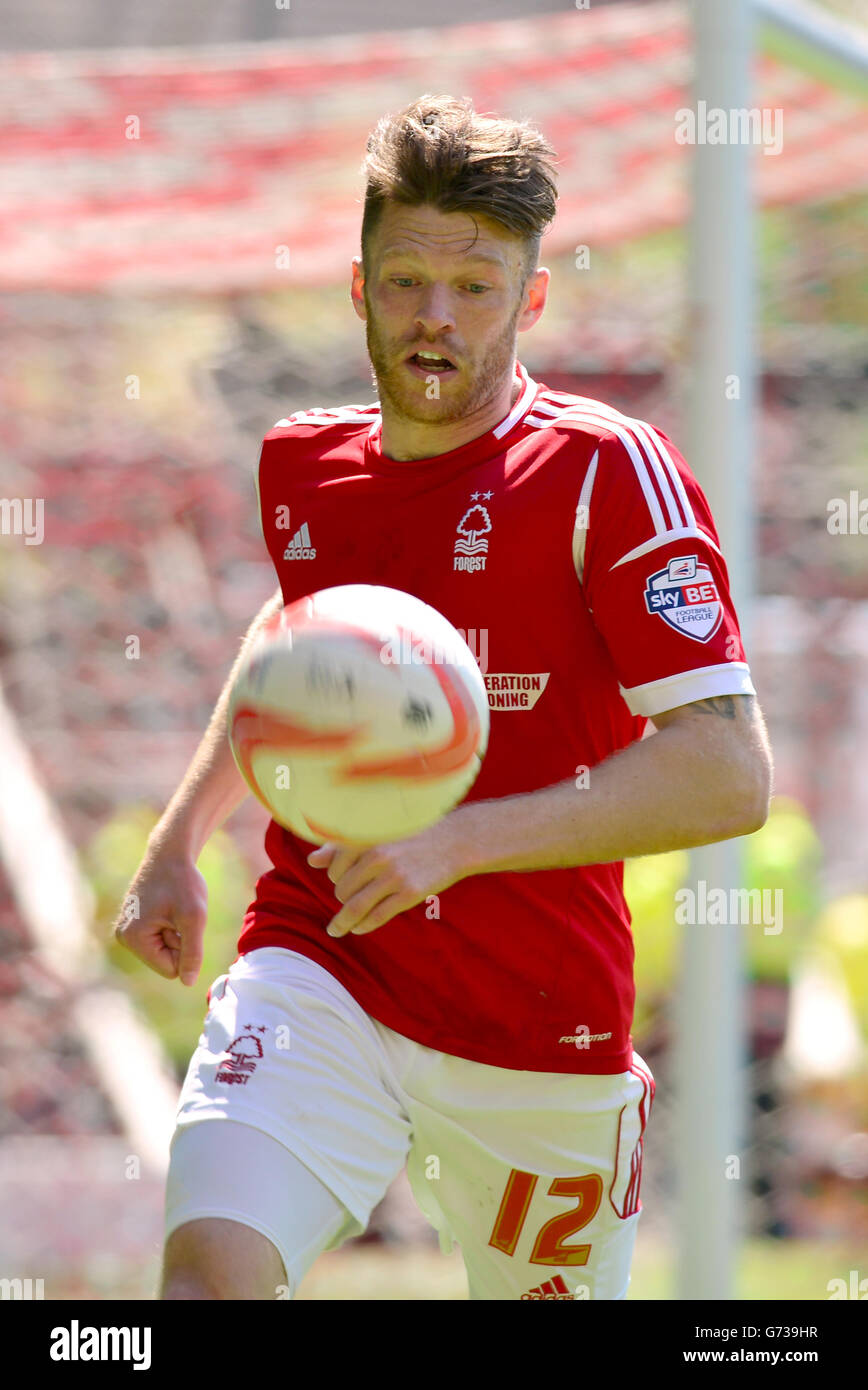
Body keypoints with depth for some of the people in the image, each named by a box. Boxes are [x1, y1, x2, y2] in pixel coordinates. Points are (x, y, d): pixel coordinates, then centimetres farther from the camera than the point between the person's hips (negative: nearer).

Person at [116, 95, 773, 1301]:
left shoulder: (607, 469, -10)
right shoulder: (301, 467, 8)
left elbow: (730, 774, -18)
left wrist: (461, 841, -24)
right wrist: (177, 846, 22)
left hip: (542, 1032, -2)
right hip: (315, 981, 2)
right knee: (210, 1268, -23)